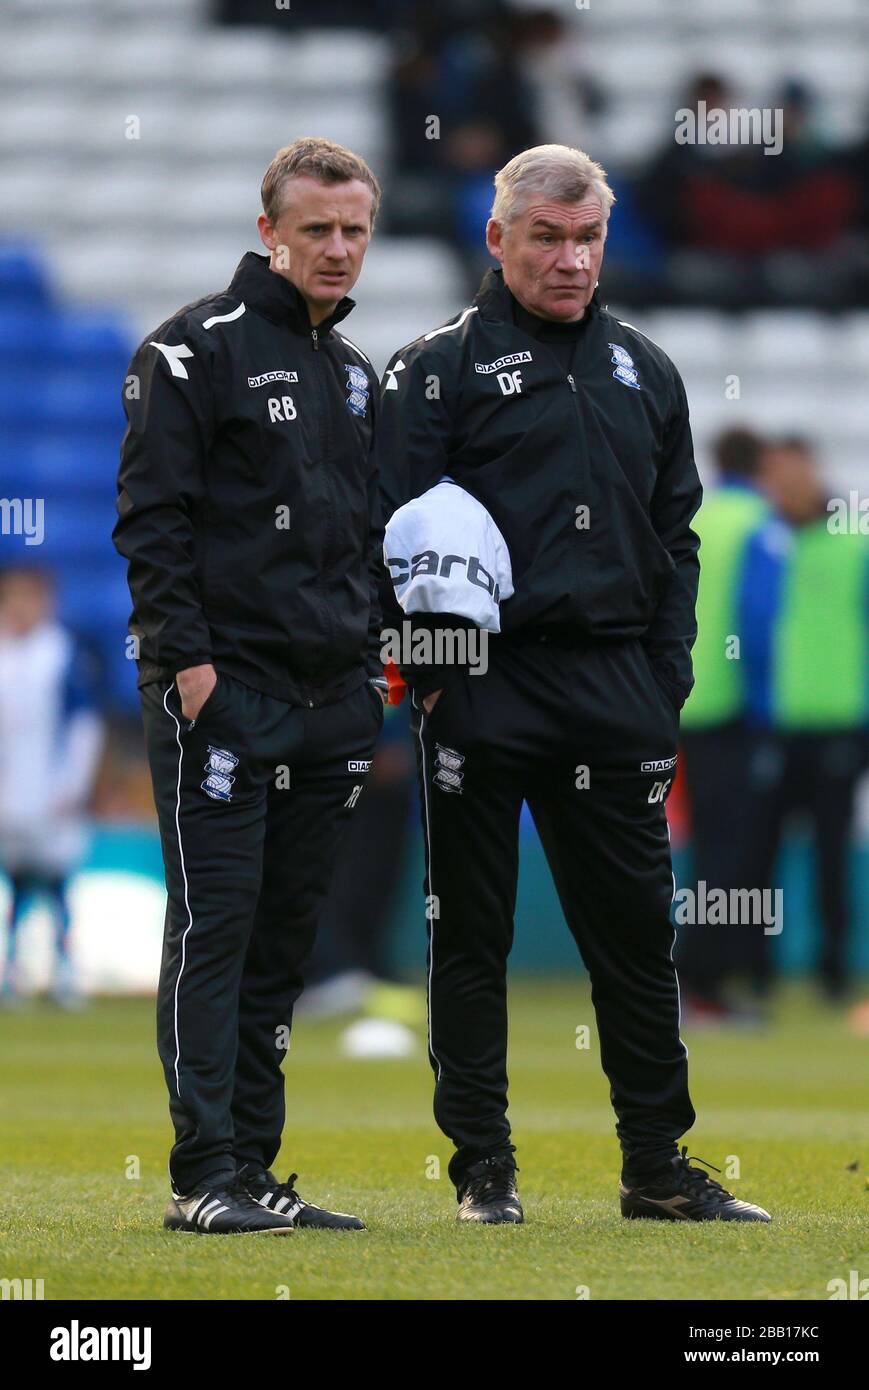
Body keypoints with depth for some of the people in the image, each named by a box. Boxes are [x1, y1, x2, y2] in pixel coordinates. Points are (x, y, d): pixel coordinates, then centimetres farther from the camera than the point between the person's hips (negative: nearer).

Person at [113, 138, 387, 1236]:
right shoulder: (196, 350, -5)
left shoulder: (352, 370, 18)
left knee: (284, 938, 8)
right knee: (213, 927, -8)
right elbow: (151, 519, -10)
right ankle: (204, 1176, -8)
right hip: (220, 691, -7)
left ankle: (252, 1167, 11)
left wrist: (372, 656, 13)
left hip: (331, 695, 7)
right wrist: (187, 658, -16)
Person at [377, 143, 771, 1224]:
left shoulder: (643, 372, 16)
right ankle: (483, 1166, 9)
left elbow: (676, 534, 18)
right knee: (472, 933, 2)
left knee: (637, 931, 4)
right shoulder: (440, 369, 1)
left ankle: (658, 1166, 12)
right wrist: (433, 674, -12)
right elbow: (400, 528, -4)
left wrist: (667, 685, 8)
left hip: (616, 695, 4)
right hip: (487, 692, -4)